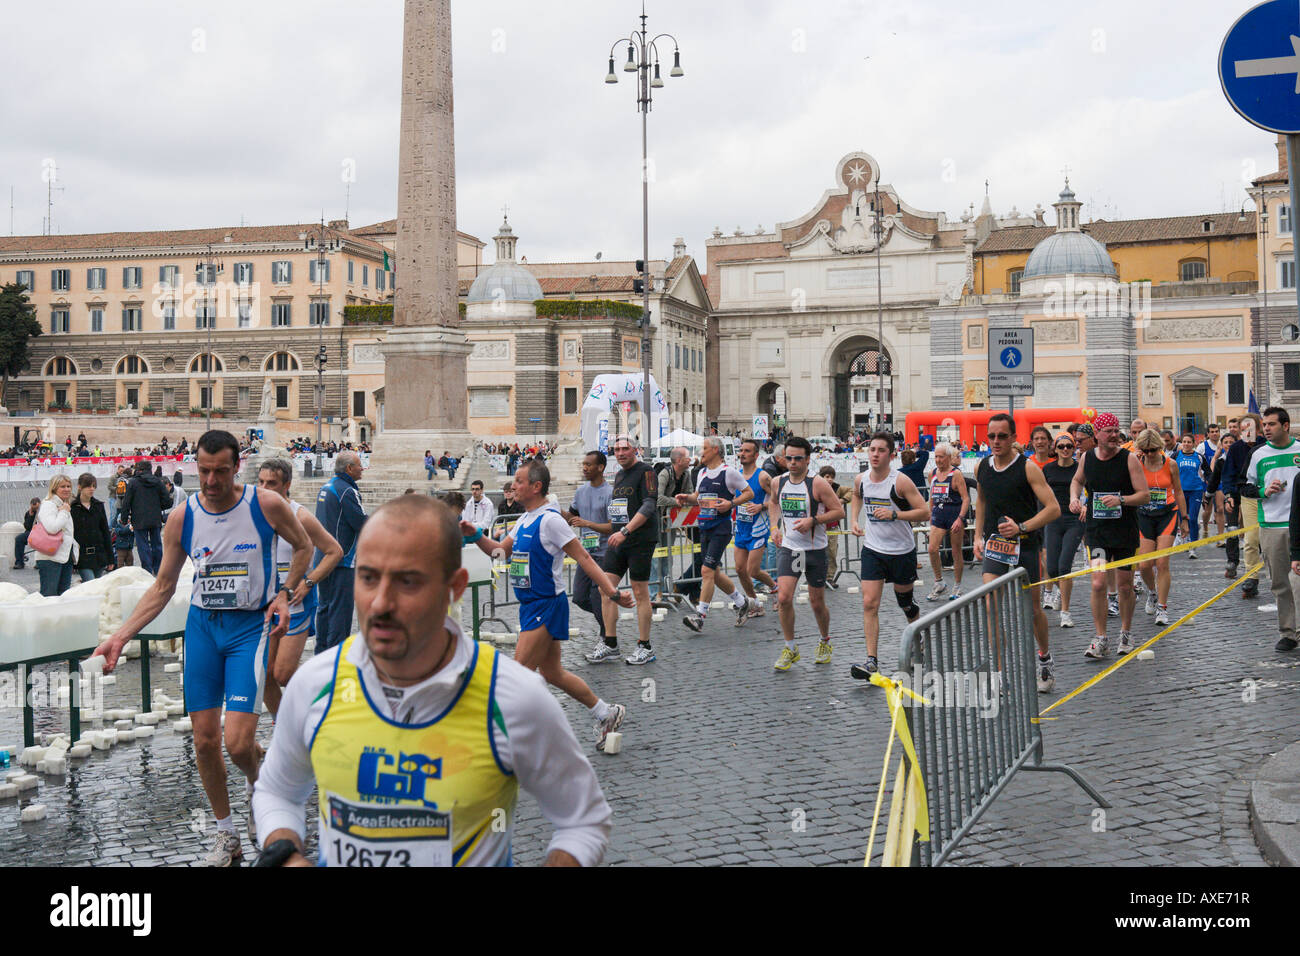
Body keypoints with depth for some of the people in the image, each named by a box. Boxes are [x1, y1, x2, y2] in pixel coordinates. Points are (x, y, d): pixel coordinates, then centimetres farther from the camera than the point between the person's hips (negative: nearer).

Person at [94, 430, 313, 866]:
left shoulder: (267, 505, -10)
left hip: (251, 625, -3)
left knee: (238, 743, -13)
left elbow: (304, 546, 8)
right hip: (202, 625, 3)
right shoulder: (182, 518, -2)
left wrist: (284, 594, -6)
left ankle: (258, 783, 24)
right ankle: (226, 835, 23)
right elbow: (162, 588, 6)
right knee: (205, 741, 4)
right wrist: (120, 636, -3)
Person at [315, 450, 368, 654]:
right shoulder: (347, 491, -16)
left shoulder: (325, 487, 14)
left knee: (325, 605, 15)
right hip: (342, 559, -9)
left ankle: (321, 649, 21)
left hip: (322, 557, 9)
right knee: (341, 607, -5)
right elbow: (363, 524, -18)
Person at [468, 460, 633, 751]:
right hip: (532, 606, 9)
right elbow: (500, 551, 21)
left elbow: (583, 558, -16)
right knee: (552, 674, 15)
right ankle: (606, 714, 27)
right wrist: (476, 535, 4)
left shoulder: (550, 520, -15)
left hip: (547, 606, -9)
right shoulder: (525, 521, 12)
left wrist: (611, 591, -22)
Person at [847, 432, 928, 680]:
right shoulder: (861, 480, -3)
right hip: (872, 549, 3)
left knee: (905, 601, 14)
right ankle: (871, 662, -11)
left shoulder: (900, 481, -17)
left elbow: (925, 512, -17)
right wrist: (855, 520, 8)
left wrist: (894, 514, -28)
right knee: (869, 604, -9)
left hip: (902, 550, -3)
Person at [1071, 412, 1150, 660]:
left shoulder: (1129, 459, -7)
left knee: (1125, 585, 9)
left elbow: (1145, 495, -8)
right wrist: (1074, 498, 4)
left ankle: (1126, 632, 31)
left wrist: (1121, 500, -24)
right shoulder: (1087, 458, 2)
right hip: (1096, 530, 1)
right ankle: (1101, 640, -2)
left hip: (1125, 531, -1)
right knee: (1098, 583, -12)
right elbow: (1077, 480, 24)